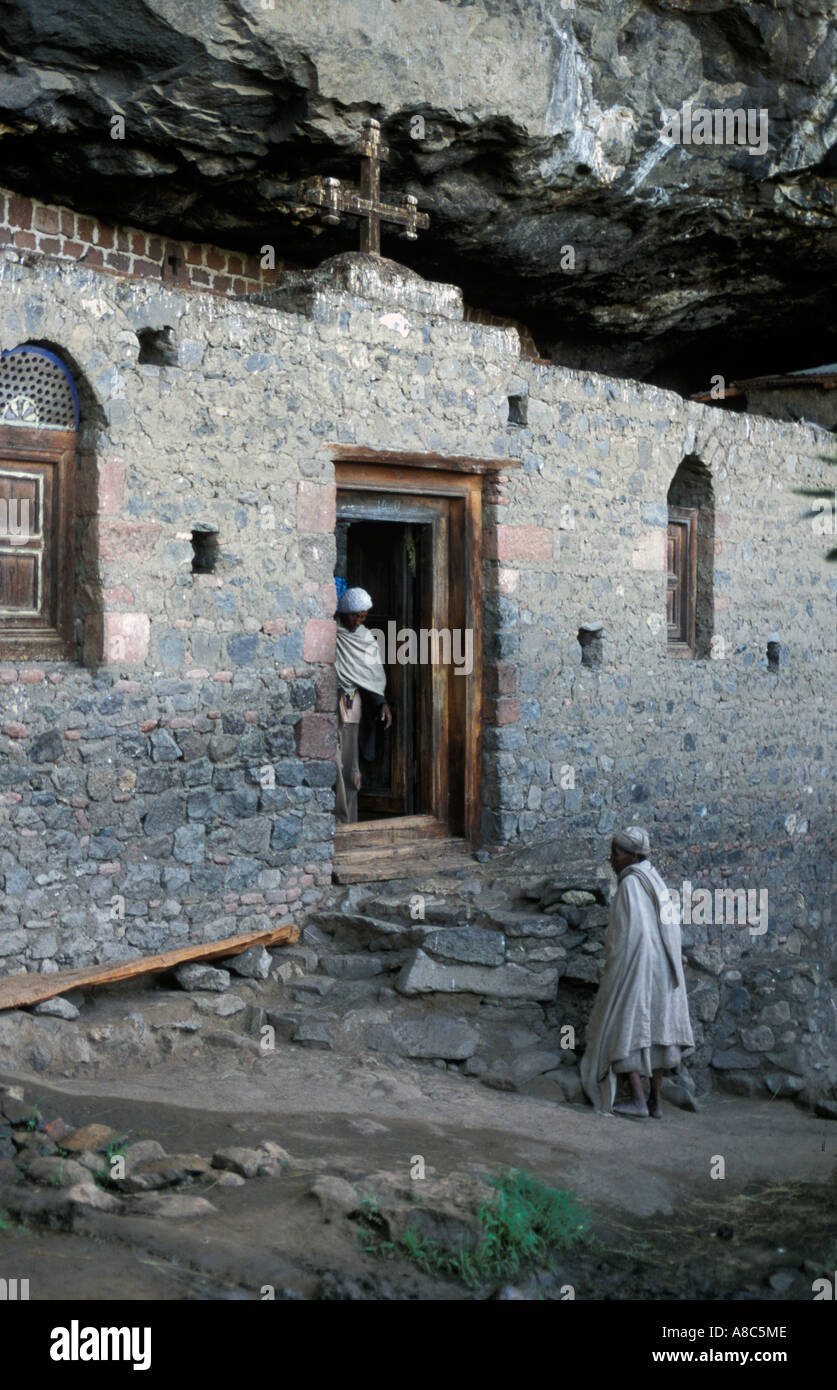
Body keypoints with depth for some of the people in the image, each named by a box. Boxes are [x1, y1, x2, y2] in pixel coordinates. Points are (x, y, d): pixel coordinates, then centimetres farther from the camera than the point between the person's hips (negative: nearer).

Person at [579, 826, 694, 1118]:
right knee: (655, 1027, 10)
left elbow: (631, 931, -19)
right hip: (662, 967, 8)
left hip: (634, 965, -8)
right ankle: (656, 1101, 12)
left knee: (624, 1027, -1)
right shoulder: (655, 881, 12)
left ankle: (638, 1100, -7)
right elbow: (673, 923, 12)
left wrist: (611, 962, -10)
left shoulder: (630, 884, -13)